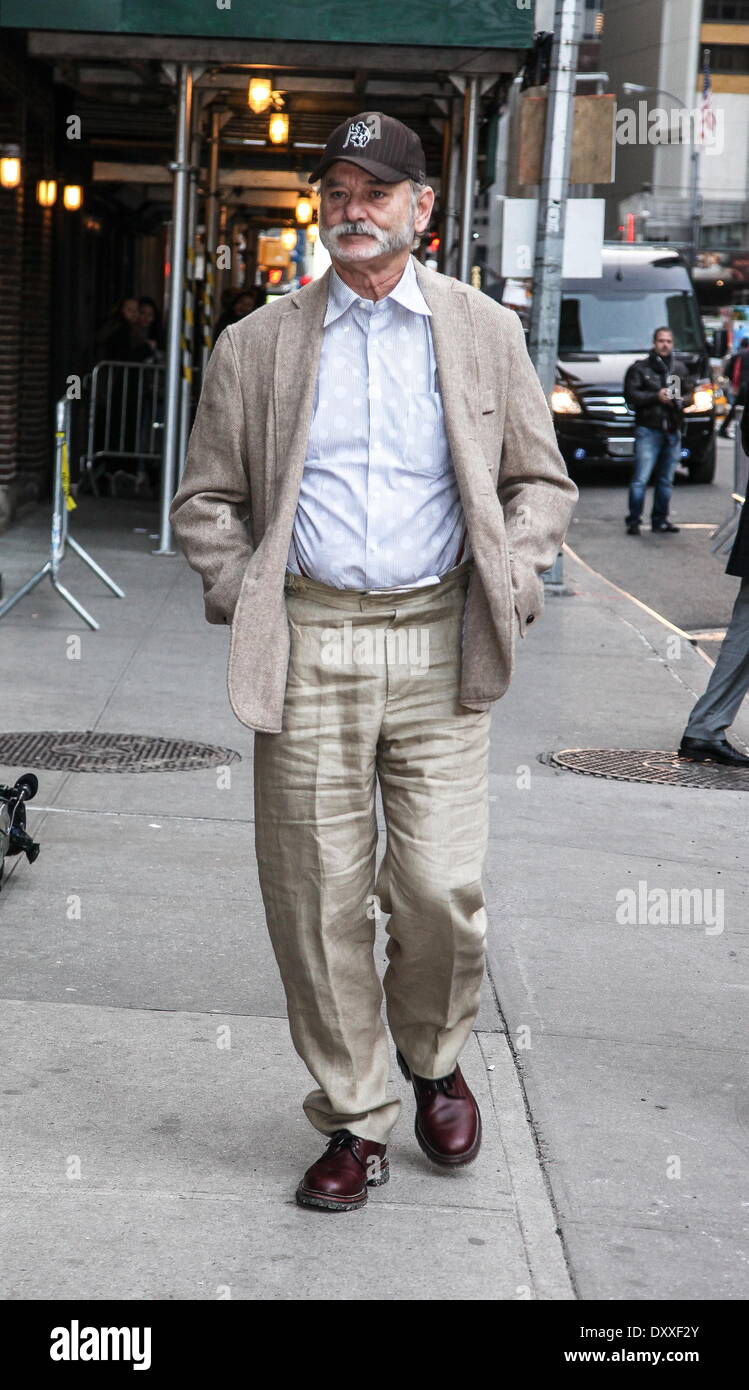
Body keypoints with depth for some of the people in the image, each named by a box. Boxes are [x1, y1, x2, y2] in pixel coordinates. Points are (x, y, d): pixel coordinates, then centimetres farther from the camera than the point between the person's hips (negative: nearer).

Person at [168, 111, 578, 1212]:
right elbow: (206, 499, 13)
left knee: (442, 891, -4)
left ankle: (433, 1061, 26)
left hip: (439, 644, 0)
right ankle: (355, 1122, 16)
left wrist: (508, 584, -1)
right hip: (308, 649, 1)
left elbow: (541, 482, 14)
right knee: (318, 901, 2)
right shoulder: (257, 345, 10)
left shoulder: (486, 332, 10)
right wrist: (244, 597, -1)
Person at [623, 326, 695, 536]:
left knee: (666, 479, 9)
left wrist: (680, 400, -6)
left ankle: (660, 520, 16)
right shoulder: (639, 368, 2)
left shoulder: (680, 368, 15)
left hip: (673, 432, 5)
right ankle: (633, 520, -7)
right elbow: (631, 395, -6)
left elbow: (690, 395, 16)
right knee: (641, 478, -11)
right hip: (648, 430, -5)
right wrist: (656, 397, -14)